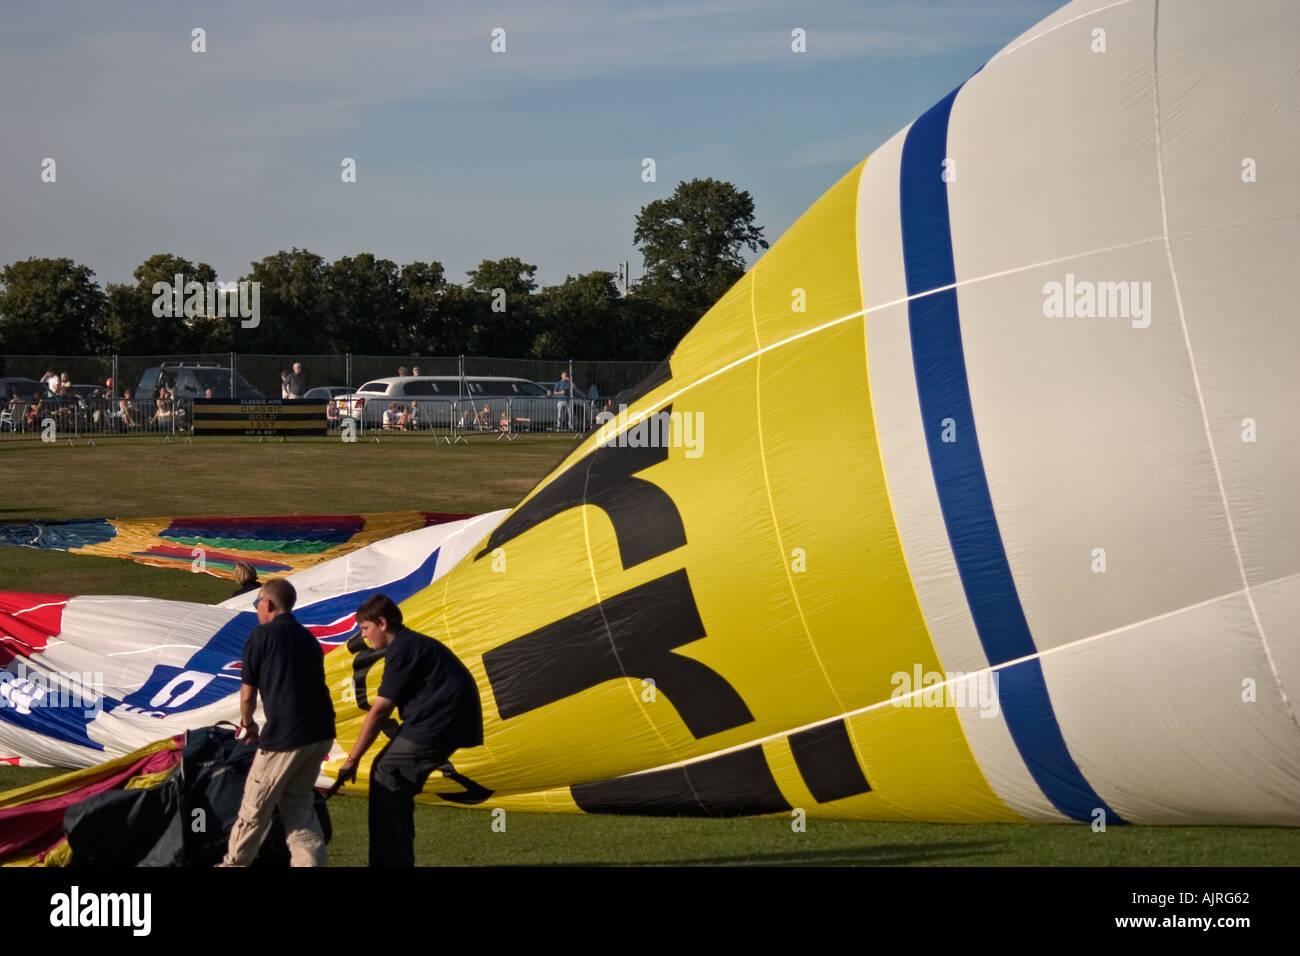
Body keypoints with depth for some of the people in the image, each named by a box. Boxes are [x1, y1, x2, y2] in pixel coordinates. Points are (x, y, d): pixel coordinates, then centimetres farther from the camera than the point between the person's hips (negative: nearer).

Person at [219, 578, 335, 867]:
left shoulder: (262, 635, -3)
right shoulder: (308, 639, 16)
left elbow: (248, 692, -1)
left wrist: (247, 723, 19)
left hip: (286, 736, -7)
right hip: (321, 733, 7)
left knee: (256, 805, 9)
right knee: (298, 803, 18)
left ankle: (235, 862, 23)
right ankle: (310, 862, 10)